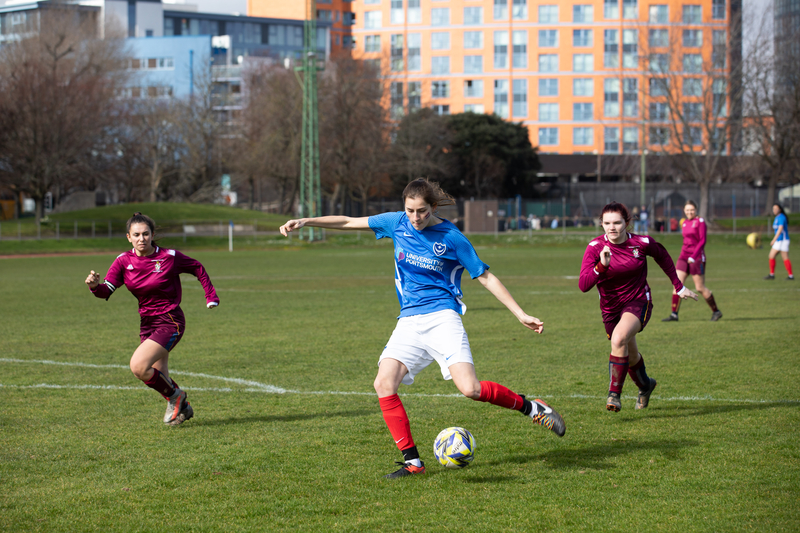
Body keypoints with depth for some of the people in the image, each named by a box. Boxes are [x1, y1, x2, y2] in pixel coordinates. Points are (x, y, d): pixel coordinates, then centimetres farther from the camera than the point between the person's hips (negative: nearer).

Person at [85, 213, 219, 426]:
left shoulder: (169, 257, -12)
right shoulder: (123, 262, -4)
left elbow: (197, 268, 5)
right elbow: (107, 290, -15)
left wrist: (211, 296, 2)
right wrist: (95, 286, -36)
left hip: (170, 322, -6)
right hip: (147, 323, 6)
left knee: (138, 366, -22)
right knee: (160, 379, 12)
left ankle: (174, 396, 1)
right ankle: (182, 407, 38)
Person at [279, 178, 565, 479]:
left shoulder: (451, 238, -5)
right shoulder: (398, 223, 4)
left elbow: (486, 277, 2)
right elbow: (349, 222, 9)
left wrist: (521, 315, 1)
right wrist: (305, 222, 1)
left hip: (442, 318, -4)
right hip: (409, 322, 4)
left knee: (470, 389, -20)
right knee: (384, 384, -15)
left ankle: (530, 407, 5)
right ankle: (412, 462, -6)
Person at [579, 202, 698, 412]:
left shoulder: (642, 243, -15)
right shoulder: (595, 247, -17)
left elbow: (662, 256, 9)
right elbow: (583, 285, -25)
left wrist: (678, 286, 13)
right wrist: (601, 266, -41)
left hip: (638, 302, -2)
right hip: (610, 307, 2)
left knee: (619, 339, -31)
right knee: (630, 355, 18)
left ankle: (614, 394, -22)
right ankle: (645, 385, 51)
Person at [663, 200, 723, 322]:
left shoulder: (700, 222, -7)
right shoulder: (685, 223, 13)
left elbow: (702, 241, -12)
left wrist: (693, 256, -18)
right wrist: (683, 255, 16)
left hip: (697, 257, -6)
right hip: (684, 256, 6)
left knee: (700, 288, -2)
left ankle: (716, 311, 15)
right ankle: (674, 314, -5)